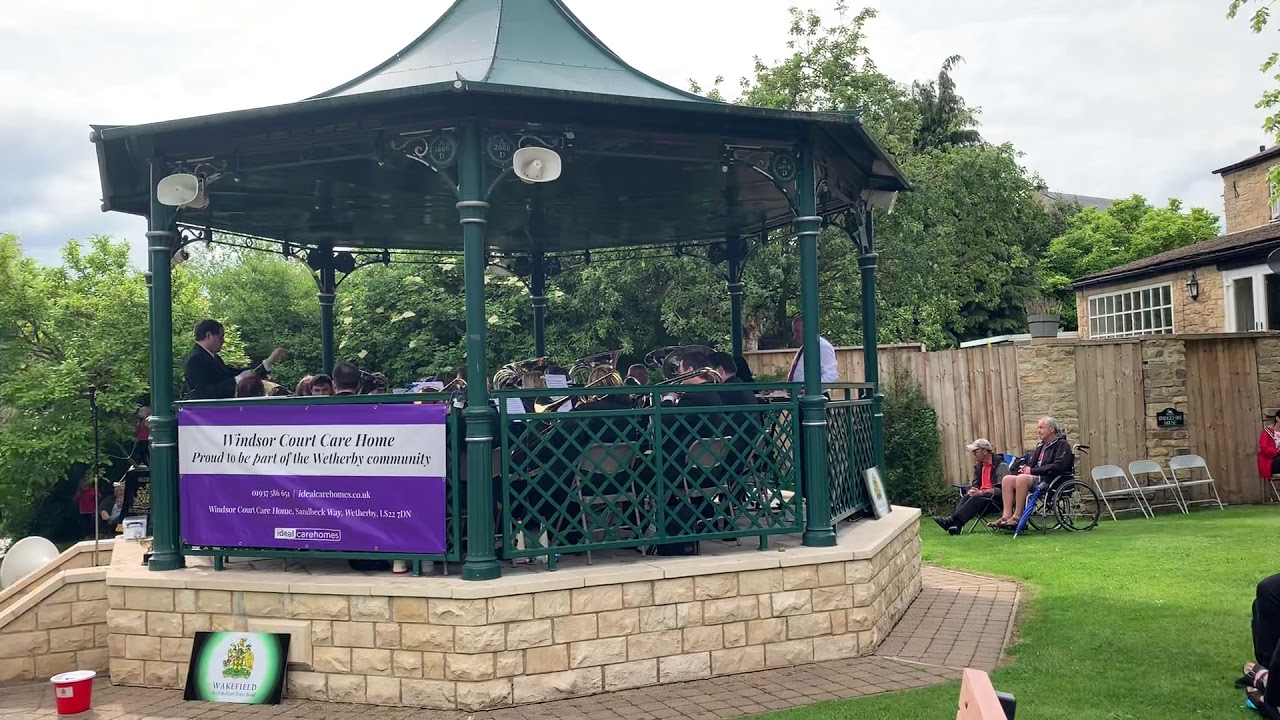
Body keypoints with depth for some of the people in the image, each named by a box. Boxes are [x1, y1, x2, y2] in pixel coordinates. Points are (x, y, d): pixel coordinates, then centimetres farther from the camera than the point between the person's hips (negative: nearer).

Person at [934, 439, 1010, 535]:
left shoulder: (1001, 465, -8)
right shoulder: (978, 465, 16)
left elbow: (1002, 489, -16)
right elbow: (975, 484, 23)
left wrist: (981, 492, -25)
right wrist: (972, 490, -3)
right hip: (980, 494, 7)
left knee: (977, 499, -33)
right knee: (966, 497, -22)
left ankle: (953, 519, -44)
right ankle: (955, 524, -43)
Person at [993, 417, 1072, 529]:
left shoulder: (1062, 445, 0)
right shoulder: (1041, 447, 25)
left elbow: (1058, 466, -15)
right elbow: (1031, 463, 27)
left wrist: (1032, 471, -14)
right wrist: (1026, 468, 0)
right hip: (1036, 478, 9)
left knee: (1022, 478, -34)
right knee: (1007, 479, -14)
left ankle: (1017, 516, -31)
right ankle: (1006, 516, -25)